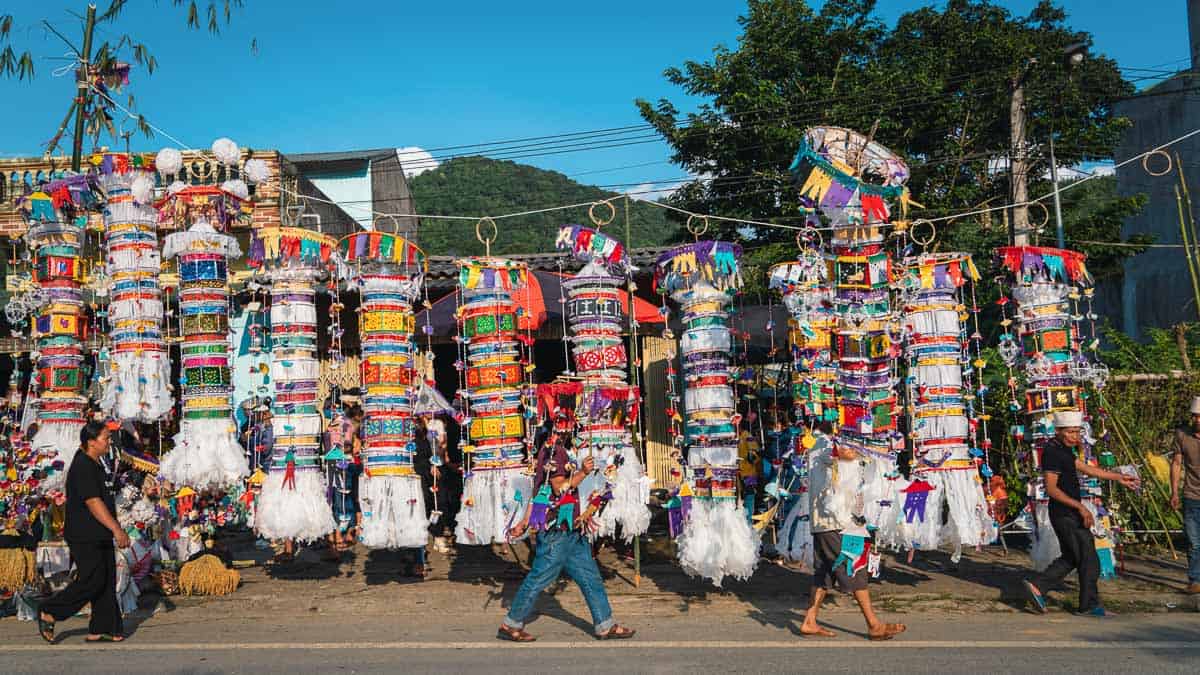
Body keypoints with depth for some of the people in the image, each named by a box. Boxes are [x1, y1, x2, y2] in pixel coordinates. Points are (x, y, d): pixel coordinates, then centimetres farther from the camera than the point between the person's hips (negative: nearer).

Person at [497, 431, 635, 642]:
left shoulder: (555, 450, 17)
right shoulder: (554, 451, -14)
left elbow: (538, 490, 17)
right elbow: (559, 488, -19)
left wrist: (525, 522, 18)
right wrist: (583, 472, -20)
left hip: (570, 530, 10)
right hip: (557, 529, -10)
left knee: (590, 576, 10)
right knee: (540, 577, -1)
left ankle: (605, 625, 15)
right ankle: (510, 625, 10)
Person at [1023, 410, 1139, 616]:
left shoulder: (1063, 449, 14)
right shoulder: (1052, 452, -18)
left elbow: (1086, 468, 22)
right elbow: (1051, 489, -22)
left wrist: (1118, 477, 24)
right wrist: (1080, 506, -23)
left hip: (1068, 515, 10)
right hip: (1066, 515, -10)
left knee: (1071, 558, 17)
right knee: (1089, 561, 0)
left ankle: (1037, 587, 14)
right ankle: (1089, 606, 11)